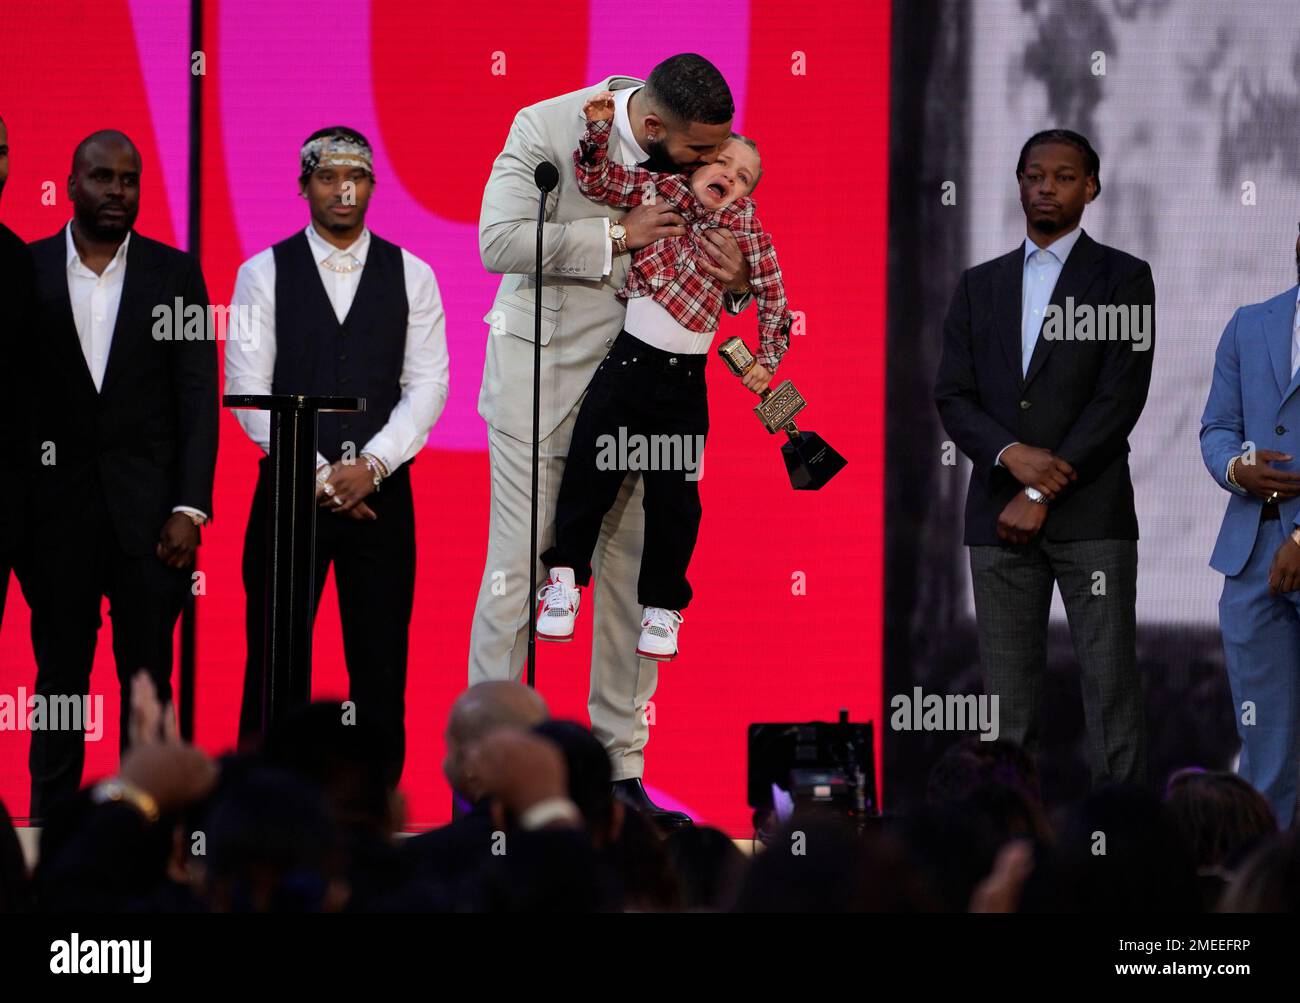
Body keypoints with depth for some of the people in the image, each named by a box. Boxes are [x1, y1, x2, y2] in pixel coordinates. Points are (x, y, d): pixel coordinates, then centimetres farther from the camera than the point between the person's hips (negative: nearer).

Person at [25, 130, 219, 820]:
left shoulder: (175, 273, 4)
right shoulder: (27, 270, 3)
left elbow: (199, 399, 2)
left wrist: (190, 508, -6)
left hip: (149, 509, 0)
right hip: (57, 506, 0)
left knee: (148, 676, 1)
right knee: (60, 672, 6)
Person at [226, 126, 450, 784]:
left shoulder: (410, 276, 8)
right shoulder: (264, 274, 3)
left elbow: (428, 385, 2)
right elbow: (248, 388, -2)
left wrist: (370, 466, -11)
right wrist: (319, 475, -10)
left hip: (381, 493, 1)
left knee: (380, 664, 1)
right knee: (274, 662, -3)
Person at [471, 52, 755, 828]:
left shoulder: (701, 157, 0)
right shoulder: (547, 129, -13)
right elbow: (500, 239, -21)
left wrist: (740, 283, -15)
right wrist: (616, 237, -23)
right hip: (544, 376, -4)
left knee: (636, 572, 4)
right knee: (519, 567, -4)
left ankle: (622, 768, 11)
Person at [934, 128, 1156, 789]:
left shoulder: (1123, 279, 4)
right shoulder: (980, 286, 16)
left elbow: (1121, 396, -6)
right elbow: (952, 395, 8)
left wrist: (1042, 494, -11)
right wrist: (1011, 454, -12)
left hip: (1091, 513, -4)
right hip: (998, 512, 4)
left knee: (1110, 684, -8)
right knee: (1008, 700, 2)